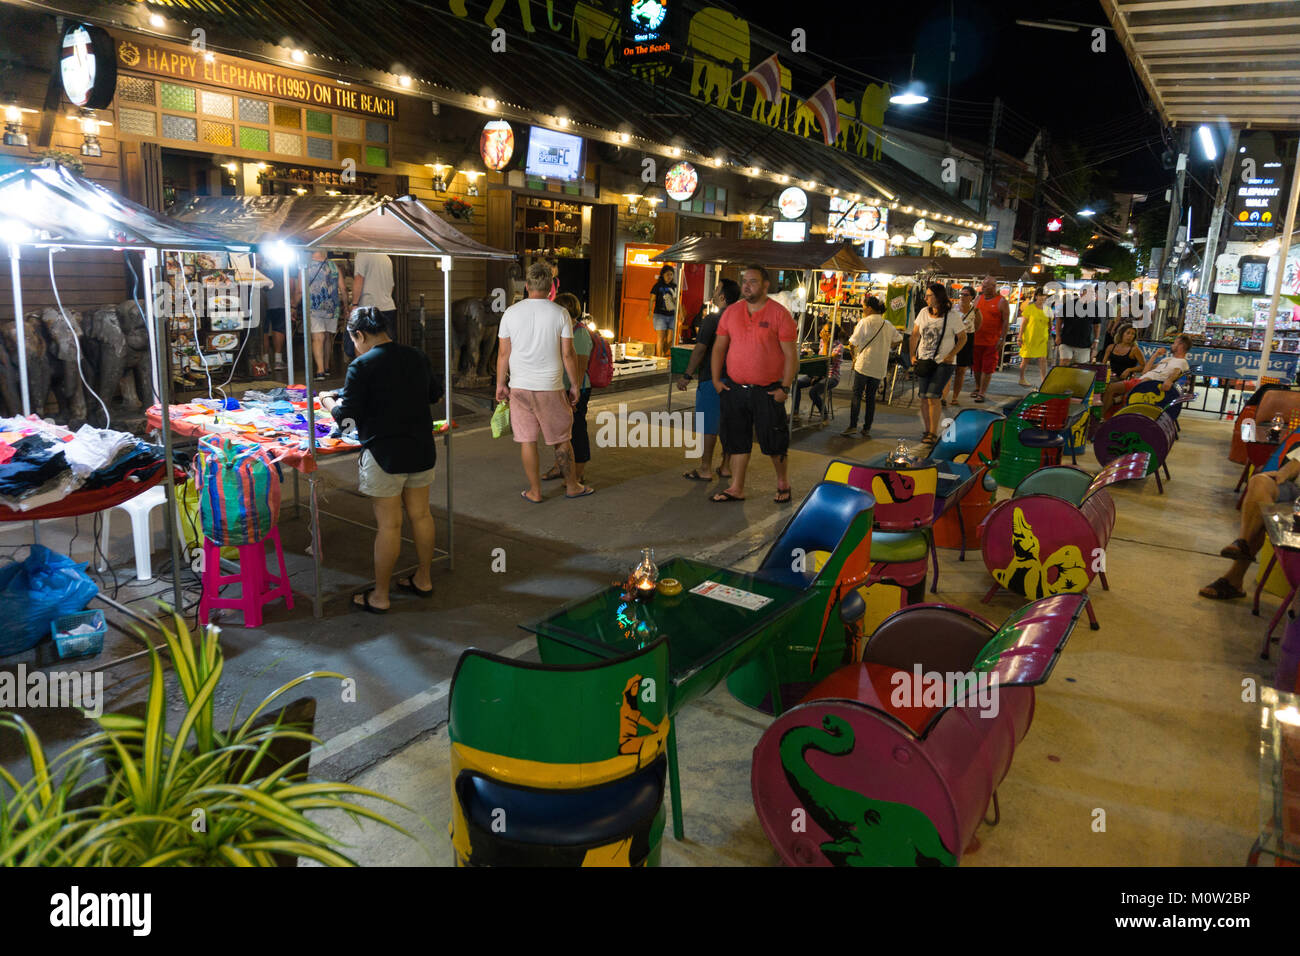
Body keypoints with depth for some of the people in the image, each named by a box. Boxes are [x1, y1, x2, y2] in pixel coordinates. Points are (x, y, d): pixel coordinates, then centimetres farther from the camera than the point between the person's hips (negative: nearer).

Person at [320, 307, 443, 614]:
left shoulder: (362, 366, -13)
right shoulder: (417, 357, 5)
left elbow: (346, 418, -13)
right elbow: (435, 392, 20)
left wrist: (327, 401, 6)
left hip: (385, 456, -6)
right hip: (422, 450, 6)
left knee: (389, 525, 1)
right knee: (421, 515, 16)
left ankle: (380, 596, 13)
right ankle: (423, 579, 31)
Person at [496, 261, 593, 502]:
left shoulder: (511, 313, -1)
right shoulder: (560, 314, -6)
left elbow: (503, 353, 1)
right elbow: (568, 354, -6)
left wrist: (500, 384, 11)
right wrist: (575, 385, 4)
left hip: (519, 387, 1)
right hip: (550, 387, -1)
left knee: (527, 440, 8)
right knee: (561, 439, 12)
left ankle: (535, 491, 16)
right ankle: (572, 486, 24)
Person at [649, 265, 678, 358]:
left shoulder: (674, 287, 12)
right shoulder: (657, 286, -1)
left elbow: (677, 301, 18)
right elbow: (652, 299, -6)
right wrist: (650, 311, -20)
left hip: (672, 316, 4)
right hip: (660, 315, -4)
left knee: (669, 339, 1)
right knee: (661, 337, -8)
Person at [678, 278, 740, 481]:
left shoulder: (711, 319, -13)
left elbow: (700, 349, -15)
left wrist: (687, 375, -10)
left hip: (712, 378, -7)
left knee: (708, 425, -1)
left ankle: (706, 469, 3)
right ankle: (726, 466, 18)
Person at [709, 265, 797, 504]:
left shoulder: (779, 314, -7)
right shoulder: (731, 312, 7)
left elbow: (790, 355, -8)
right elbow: (719, 347, 13)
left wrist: (785, 388, -12)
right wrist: (716, 379, 5)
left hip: (767, 391, -4)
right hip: (734, 388, 4)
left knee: (773, 441, 5)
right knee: (737, 440, 9)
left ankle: (783, 484, 25)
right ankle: (736, 488, 18)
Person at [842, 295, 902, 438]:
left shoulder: (864, 322, -7)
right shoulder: (888, 324, 10)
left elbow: (852, 343, -10)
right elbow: (898, 339, 20)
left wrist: (854, 356, 6)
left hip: (864, 364, -5)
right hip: (880, 367, 5)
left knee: (857, 395, -1)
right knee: (871, 397, 9)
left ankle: (852, 425, -8)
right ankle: (867, 429, 8)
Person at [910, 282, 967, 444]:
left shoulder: (952, 315, -8)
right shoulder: (924, 313, 4)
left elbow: (962, 338, 0)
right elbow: (915, 335, 14)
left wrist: (952, 355, -13)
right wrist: (913, 355, 5)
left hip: (944, 362, -4)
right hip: (924, 362, 5)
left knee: (932, 396, -15)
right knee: (924, 397, 4)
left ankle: (934, 433, -6)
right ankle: (927, 430, 18)